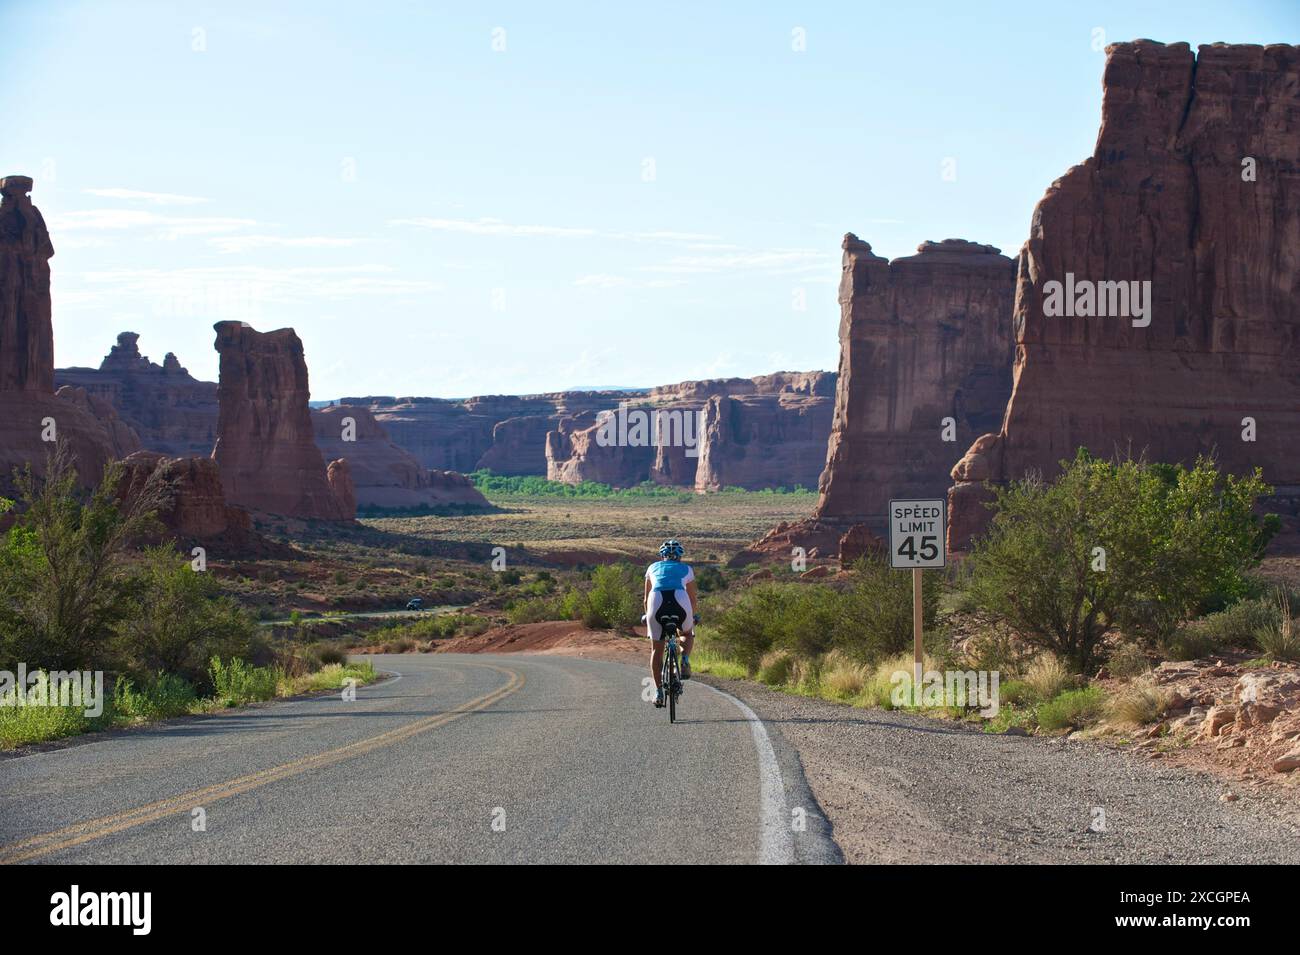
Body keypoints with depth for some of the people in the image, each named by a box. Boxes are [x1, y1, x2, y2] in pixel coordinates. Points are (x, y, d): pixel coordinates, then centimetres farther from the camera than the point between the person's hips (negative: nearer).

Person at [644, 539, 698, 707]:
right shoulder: (686, 569, 28)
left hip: (657, 602, 0)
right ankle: (685, 661, 4)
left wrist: (648, 617, 48)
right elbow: (693, 600, 35)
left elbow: (646, 599, 33)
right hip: (680, 602, 0)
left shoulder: (653, 568, 29)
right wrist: (692, 616, 53)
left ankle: (658, 692, 6)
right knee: (688, 633, 31)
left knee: (656, 649, 14)